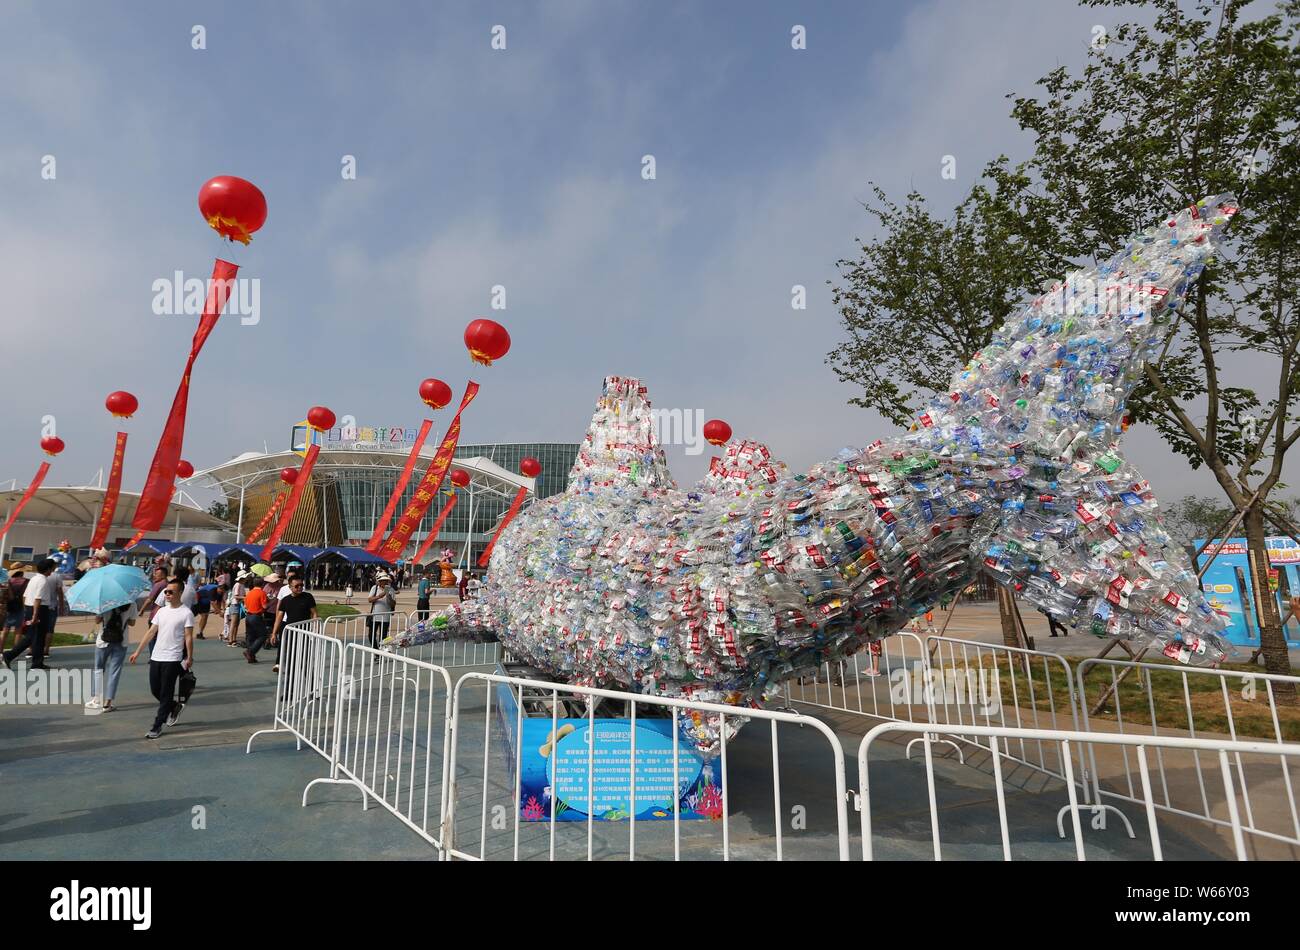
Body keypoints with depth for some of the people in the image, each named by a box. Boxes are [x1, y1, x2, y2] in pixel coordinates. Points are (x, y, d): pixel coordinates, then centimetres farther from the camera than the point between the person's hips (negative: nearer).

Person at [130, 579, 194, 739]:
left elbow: (188, 637, -10)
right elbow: (151, 632, 13)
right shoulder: (162, 611, 10)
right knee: (155, 690, 12)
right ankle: (175, 707, 35)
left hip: (172, 659, -6)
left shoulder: (186, 613, -8)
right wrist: (137, 652, 9)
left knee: (166, 694, 0)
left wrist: (190, 658, -14)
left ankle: (157, 726, 9)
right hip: (156, 657, 6)